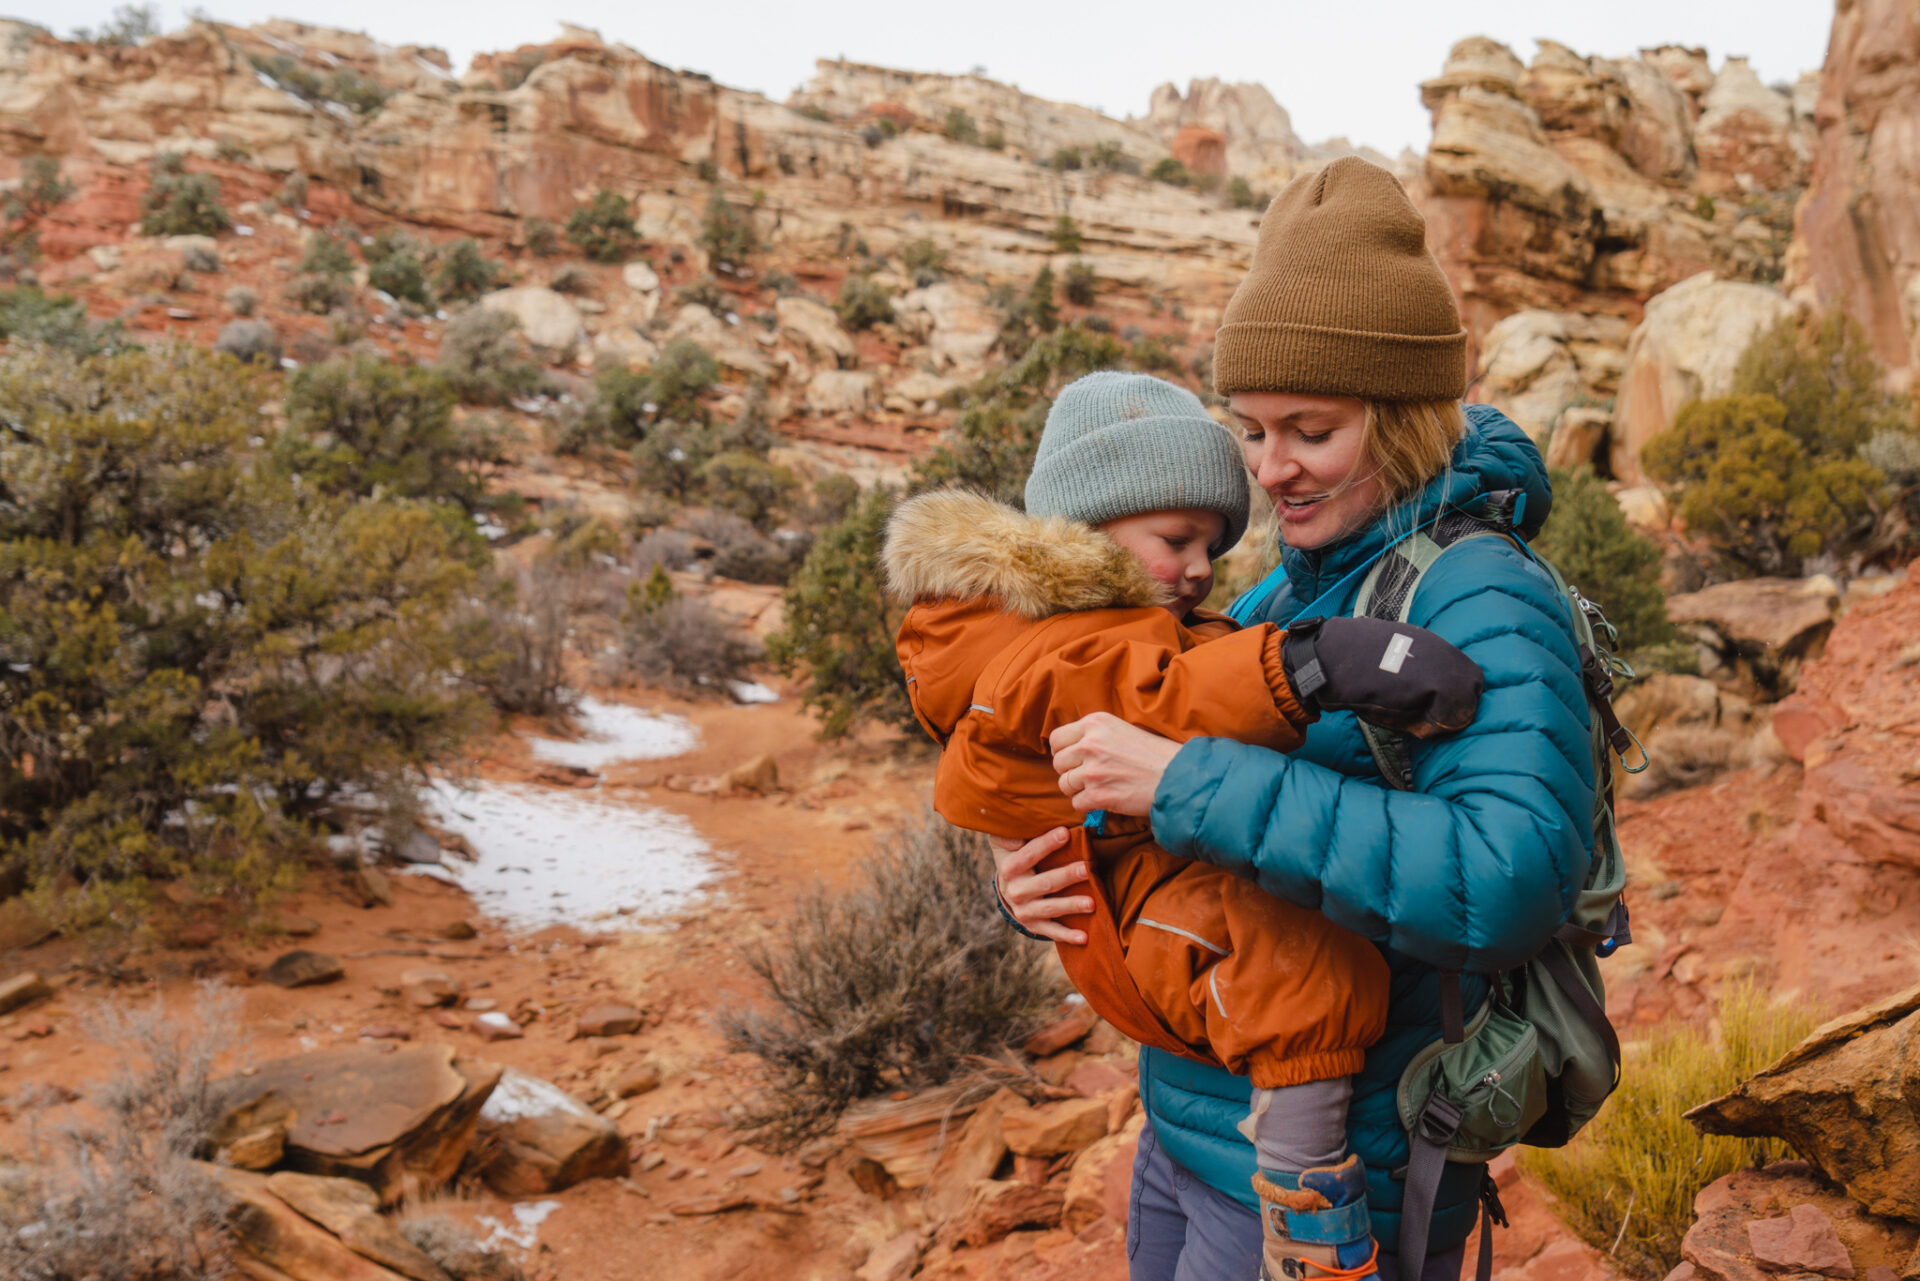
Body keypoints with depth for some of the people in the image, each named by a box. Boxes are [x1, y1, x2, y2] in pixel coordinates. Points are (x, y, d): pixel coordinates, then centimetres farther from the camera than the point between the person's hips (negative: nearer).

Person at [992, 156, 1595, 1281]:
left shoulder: (1487, 607, -20)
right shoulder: (1289, 593, 5)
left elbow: (1508, 884, -36)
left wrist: (1189, 782, -33)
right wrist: (1040, 880, -9)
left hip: (1324, 1186, -7)